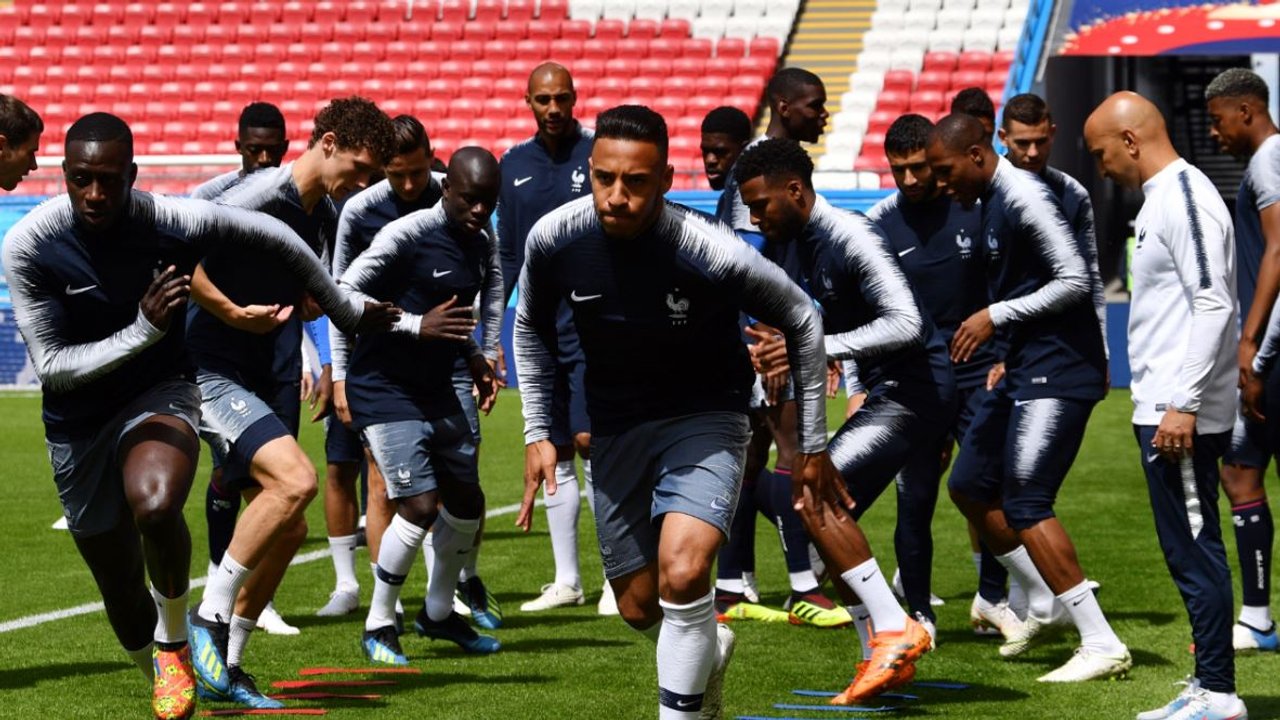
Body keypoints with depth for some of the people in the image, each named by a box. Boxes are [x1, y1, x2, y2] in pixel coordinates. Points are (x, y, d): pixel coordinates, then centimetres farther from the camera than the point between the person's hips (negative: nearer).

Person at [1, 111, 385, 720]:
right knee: (122, 594, 7)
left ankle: (174, 642, -7)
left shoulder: (171, 221, -20)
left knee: (155, 506, -35)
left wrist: (345, 312, 9)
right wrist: (141, 332, -33)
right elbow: (51, 367, -19)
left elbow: (274, 237, -3)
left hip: (160, 393, -1)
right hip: (79, 422, 1)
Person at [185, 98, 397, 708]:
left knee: (287, 527, 6)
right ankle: (209, 619, -14)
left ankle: (223, 665, 16)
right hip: (213, 375, -9)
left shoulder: (326, 216, 11)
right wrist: (233, 313, -25)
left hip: (268, 384, 9)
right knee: (295, 479, -26)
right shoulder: (260, 196, -15)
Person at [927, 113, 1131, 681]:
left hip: (1057, 372, -11)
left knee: (1025, 505, -14)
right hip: (1026, 369, 11)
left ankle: (1102, 646, -13)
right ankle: (1044, 602, 29)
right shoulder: (989, 202, 14)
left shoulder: (1023, 197, -16)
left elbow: (1074, 280, -20)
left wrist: (997, 317, -16)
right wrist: (1009, 360, 16)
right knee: (969, 486, 16)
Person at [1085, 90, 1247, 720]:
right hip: (1163, 408, 10)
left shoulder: (1184, 197, -13)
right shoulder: (1160, 197, 17)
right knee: (1189, 551, 12)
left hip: (1182, 415, -10)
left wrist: (1183, 403, -22)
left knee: (1193, 550, -7)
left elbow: (1213, 304, -20)